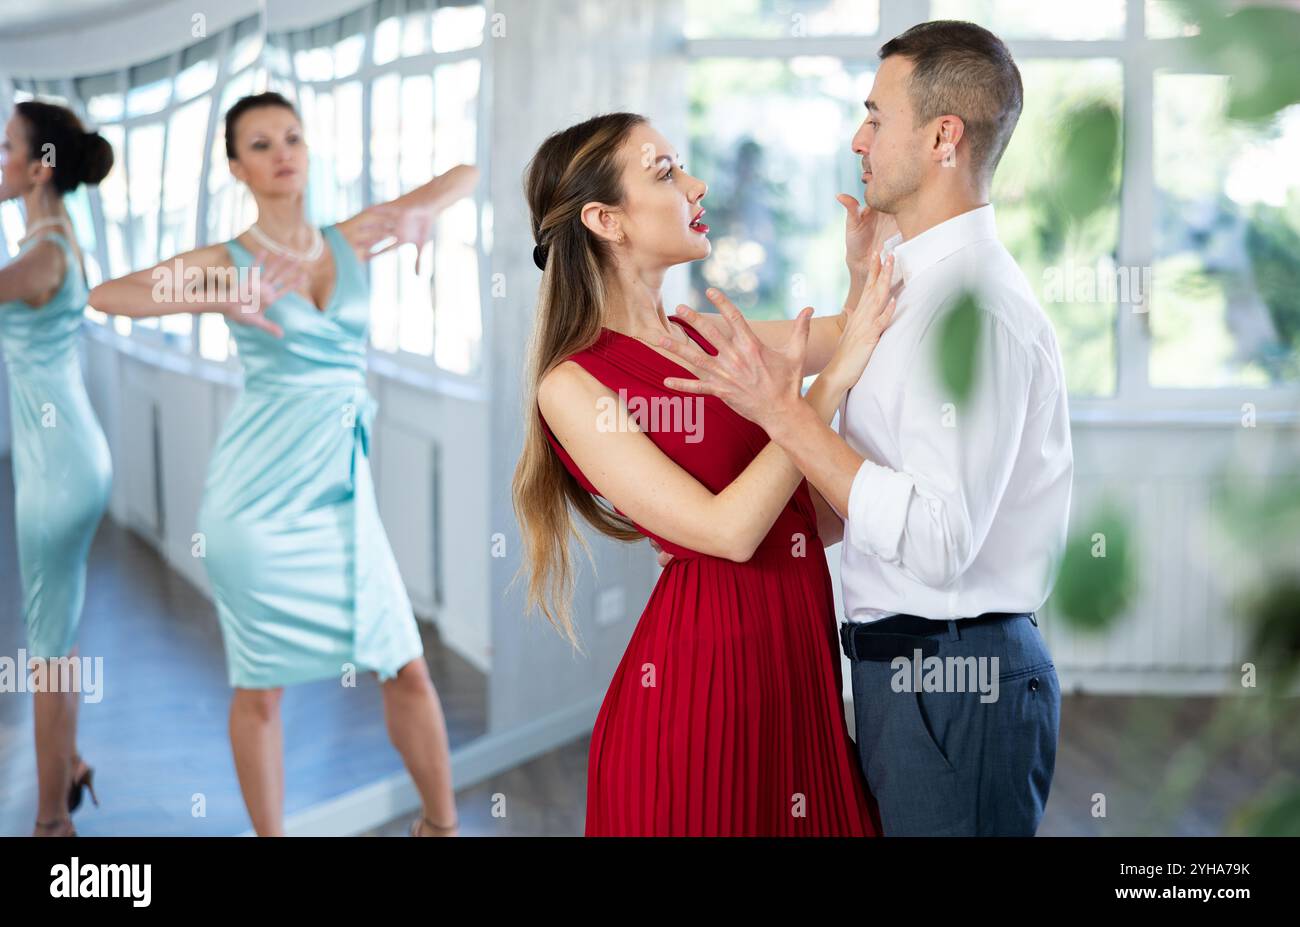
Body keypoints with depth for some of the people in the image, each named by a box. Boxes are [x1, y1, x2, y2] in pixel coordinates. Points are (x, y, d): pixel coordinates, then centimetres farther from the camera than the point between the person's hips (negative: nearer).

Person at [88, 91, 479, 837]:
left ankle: (441, 822, 22)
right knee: (261, 686, 4)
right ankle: (268, 833, 19)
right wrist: (210, 299, -17)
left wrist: (418, 212, -6)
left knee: (407, 669, 5)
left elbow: (466, 176, 14)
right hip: (262, 489, -3)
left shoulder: (353, 241, 7)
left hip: (343, 489, 3)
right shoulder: (227, 262, 0)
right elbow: (107, 294, -9)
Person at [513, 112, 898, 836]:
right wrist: (834, 378, -18)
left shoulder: (707, 337, 8)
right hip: (706, 668, -7)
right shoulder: (574, 386, -12)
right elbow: (728, 529, -19)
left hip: (804, 655, 7)